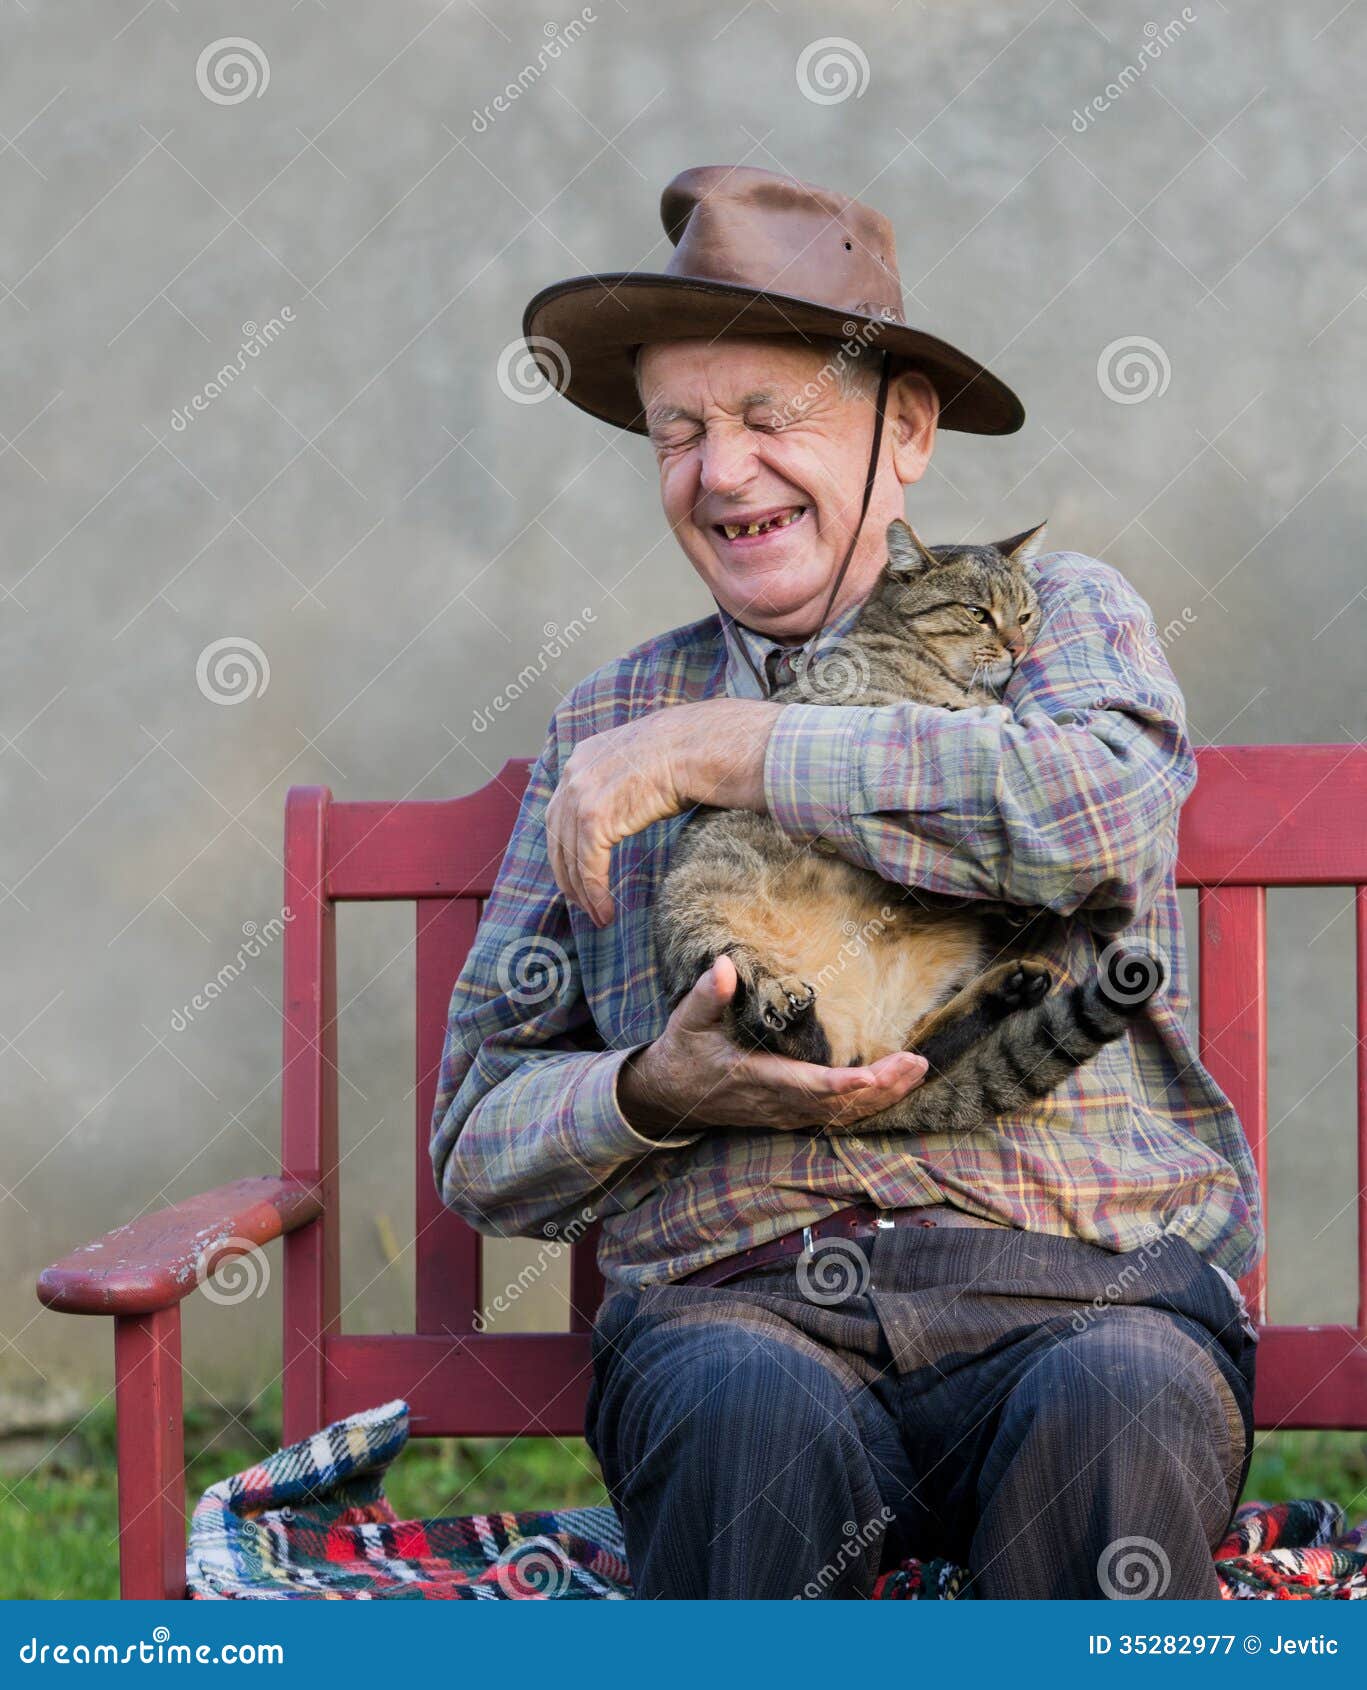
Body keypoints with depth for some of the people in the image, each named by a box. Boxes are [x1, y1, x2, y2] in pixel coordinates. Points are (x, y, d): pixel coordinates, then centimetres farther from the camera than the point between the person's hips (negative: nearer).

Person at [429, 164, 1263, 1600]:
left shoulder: (1059, 614, 15)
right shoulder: (606, 722, 21)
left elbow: (1096, 812, -12)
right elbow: (478, 1142, 17)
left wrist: (718, 750, -6)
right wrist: (654, 1094, -6)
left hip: (1082, 1282, -1)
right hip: (732, 1302, 1)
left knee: (1113, 1411, -35)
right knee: (747, 1409, -34)